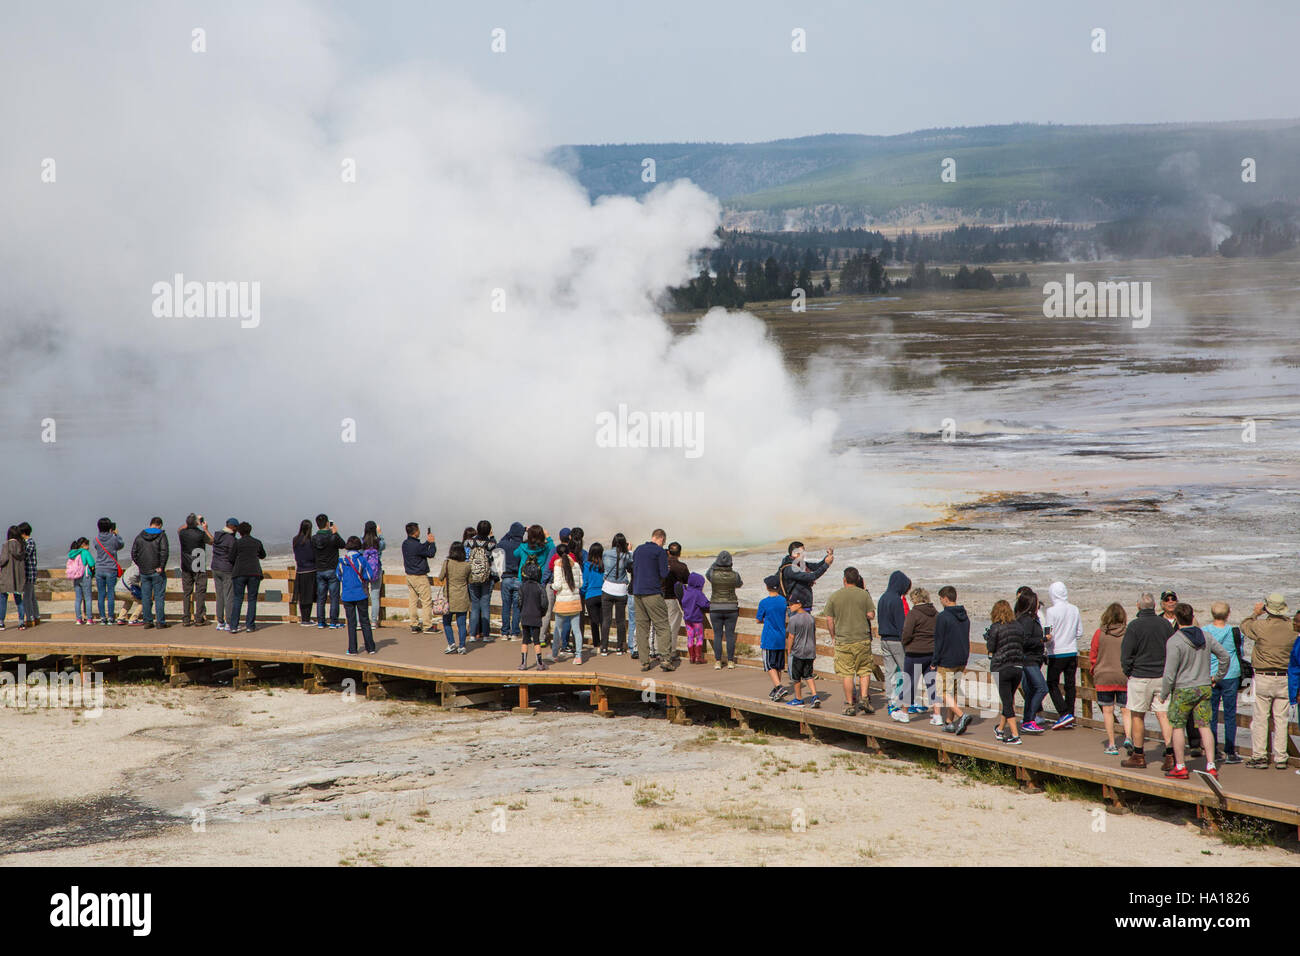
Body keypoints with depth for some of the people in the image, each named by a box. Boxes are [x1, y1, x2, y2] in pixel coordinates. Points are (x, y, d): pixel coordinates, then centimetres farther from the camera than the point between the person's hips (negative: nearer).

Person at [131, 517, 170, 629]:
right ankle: (161, 622, -1)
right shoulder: (161, 535, -5)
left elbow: (133, 553, 5)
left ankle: (147, 621, 8)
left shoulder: (140, 536, 7)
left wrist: (140, 565, 11)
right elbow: (164, 552, -17)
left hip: (144, 572, 3)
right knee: (159, 596, 0)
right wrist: (161, 566, -11)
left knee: (146, 597, 8)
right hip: (157, 572, -3)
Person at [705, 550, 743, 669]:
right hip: (731, 608, 0)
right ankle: (730, 662, 6)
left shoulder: (713, 573, -9)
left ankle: (717, 662, 3)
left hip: (715, 608, 0)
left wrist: (714, 563, 27)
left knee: (717, 635, 4)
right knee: (730, 635, 5)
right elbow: (739, 584, 15)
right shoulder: (735, 574, -7)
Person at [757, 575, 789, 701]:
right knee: (778, 666, 15)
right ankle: (775, 690, 22)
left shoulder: (764, 603, -12)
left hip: (769, 640, -5)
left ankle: (780, 687, -19)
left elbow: (758, 620, -2)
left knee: (770, 666, -1)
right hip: (782, 639, 5)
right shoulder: (784, 601, 1)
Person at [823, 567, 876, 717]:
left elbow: (829, 620, 3)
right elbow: (871, 615, -3)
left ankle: (850, 704, 4)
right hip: (863, 639, 0)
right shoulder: (864, 595, -3)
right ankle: (864, 699, -2)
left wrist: (833, 637, 15)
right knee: (864, 670, 11)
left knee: (847, 674, 3)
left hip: (843, 641, 0)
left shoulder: (834, 597, 0)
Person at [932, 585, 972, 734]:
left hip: (946, 662, -7)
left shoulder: (942, 617, -14)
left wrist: (935, 662, -5)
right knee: (953, 693, 15)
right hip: (961, 662, 7)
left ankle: (962, 715, -21)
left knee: (943, 694, -4)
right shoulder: (965, 617, 9)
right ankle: (950, 722, 16)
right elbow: (967, 641, 15)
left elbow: (939, 642, -13)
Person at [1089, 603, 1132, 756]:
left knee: (1108, 711, 5)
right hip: (1124, 678, 1)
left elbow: (1092, 657, 0)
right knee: (1126, 710, 10)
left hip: (1104, 677, -1)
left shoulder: (1099, 633, -6)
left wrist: (1094, 674, 16)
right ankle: (1128, 737, -11)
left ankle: (1112, 745, 5)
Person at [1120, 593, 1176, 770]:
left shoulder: (1135, 625, -11)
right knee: (1163, 715, 3)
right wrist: (1167, 672, 16)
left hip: (1140, 677, -4)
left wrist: (1128, 672, 5)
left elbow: (1126, 653, -10)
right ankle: (1170, 755, -6)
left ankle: (1138, 756, 13)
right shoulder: (1165, 624, 2)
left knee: (1138, 716, 7)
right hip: (1162, 677, 4)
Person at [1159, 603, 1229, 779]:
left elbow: (1169, 673, -16)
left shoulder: (1174, 642, -16)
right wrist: (1218, 676, 24)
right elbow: (1224, 655, 10)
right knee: (1204, 726, 7)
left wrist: (1163, 694, -4)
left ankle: (1180, 767, 8)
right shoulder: (1205, 637, 2)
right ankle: (1211, 766, 1)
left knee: (1177, 727, 6)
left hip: (1183, 690, -5)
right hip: (1204, 687, 5)